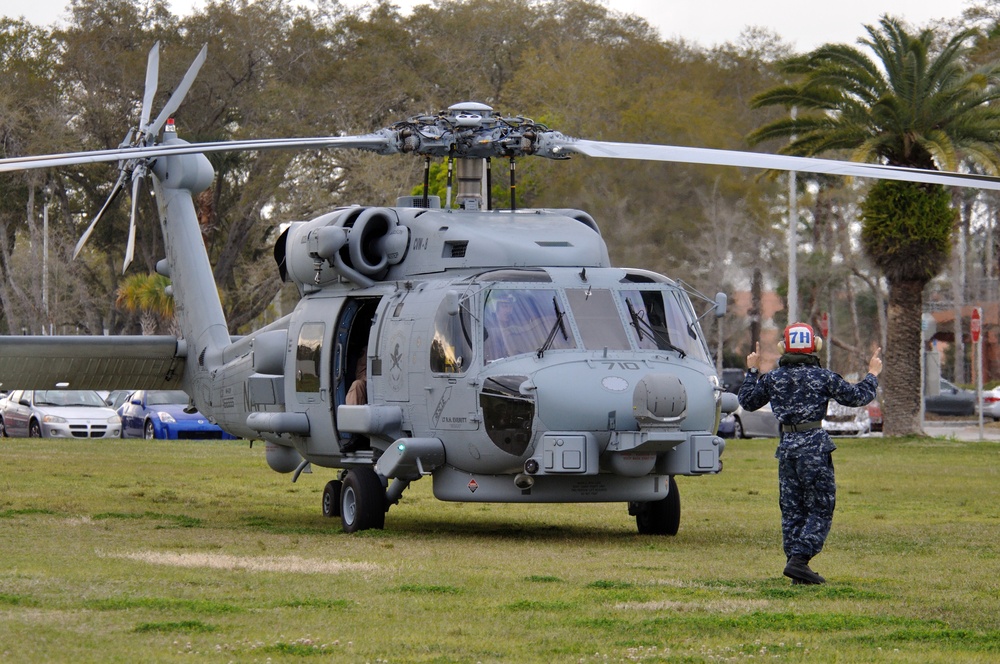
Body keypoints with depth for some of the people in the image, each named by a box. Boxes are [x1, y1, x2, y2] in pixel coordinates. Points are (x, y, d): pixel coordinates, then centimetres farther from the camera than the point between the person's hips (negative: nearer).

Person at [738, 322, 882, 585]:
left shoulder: (772, 378, 5)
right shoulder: (823, 377, -4)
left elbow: (747, 401, 18)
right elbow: (857, 396, 3)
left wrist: (752, 371, 28)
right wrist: (872, 375, 20)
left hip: (787, 445, 4)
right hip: (814, 444, -4)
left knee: (792, 509, 11)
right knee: (820, 509, 0)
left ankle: (796, 564, 10)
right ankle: (799, 559, -13)